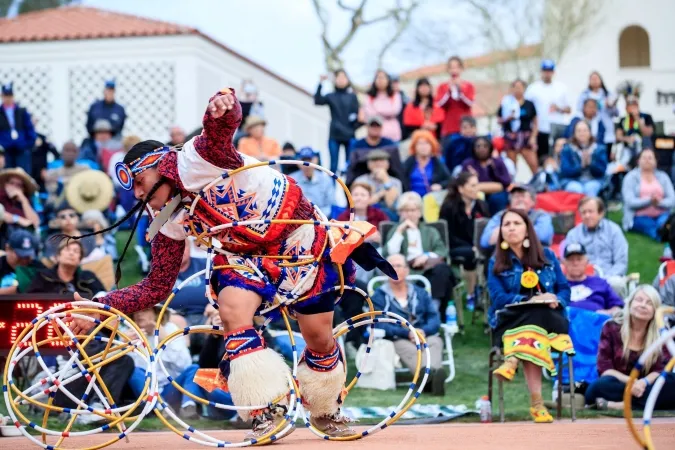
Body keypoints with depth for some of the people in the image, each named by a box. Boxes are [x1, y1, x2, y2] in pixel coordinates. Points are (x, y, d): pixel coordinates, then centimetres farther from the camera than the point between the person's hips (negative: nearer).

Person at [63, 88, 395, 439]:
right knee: (232, 307, -27)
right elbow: (156, 288, 0)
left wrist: (221, 104, -60)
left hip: (300, 237, -4)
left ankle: (326, 411, 30)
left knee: (319, 336, 1)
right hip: (247, 255, 4)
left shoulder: (198, 158, -18)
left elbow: (224, 123, -35)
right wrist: (98, 307, -9)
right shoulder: (169, 226, -2)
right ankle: (267, 409, -22)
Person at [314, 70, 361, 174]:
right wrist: (321, 83, -18)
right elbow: (317, 101, -10)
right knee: (333, 165, 0)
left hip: (349, 135, 0)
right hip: (334, 135, 0)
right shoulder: (331, 96, 6)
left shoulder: (352, 96, 7)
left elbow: (357, 114, 6)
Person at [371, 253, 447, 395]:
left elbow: (434, 319, 11)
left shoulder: (420, 293, 24)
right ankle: (431, 374, -69)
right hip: (397, 340, -3)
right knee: (405, 347, -38)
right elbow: (379, 325, -2)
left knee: (436, 342, -32)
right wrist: (407, 333, -16)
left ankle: (433, 375, -64)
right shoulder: (379, 296, 13)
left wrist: (424, 331, -13)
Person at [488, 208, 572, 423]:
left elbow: (564, 289, 11)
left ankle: (512, 361, -56)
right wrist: (532, 300, -16)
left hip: (548, 318, 1)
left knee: (534, 316, -36)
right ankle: (536, 402, -46)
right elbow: (498, 298, -3)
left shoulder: (547, 256, 14)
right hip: (511, 321, -1)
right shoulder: (496, 262, 9)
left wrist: (556, 301, -13)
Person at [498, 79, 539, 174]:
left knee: (534, 165, -9)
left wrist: (533, 137, -2)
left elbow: (535, 123, 8)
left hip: (526, 137, 1)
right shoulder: (506, 104, 1)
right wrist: (508, 118, -13)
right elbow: (499, 120, 6)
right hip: (511, 137, -1)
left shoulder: (529, 105, 5)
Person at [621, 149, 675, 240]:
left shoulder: (663, 177, 16)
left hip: (661, 215, 1)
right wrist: (649, 201, -23)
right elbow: (630, 202, -7)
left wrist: (659, 203, -18)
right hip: (639, 217, -1)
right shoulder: (631, 177, 7)